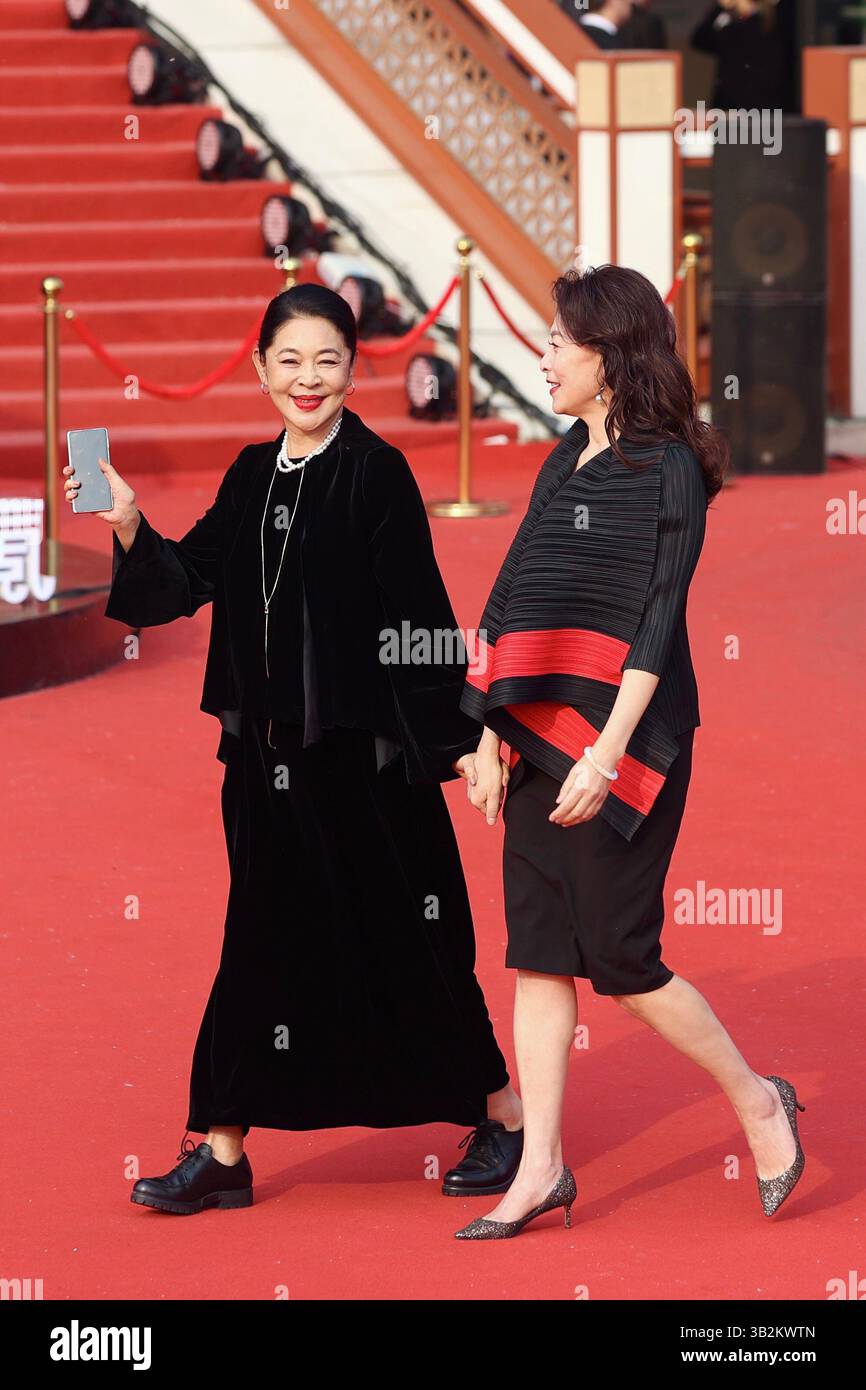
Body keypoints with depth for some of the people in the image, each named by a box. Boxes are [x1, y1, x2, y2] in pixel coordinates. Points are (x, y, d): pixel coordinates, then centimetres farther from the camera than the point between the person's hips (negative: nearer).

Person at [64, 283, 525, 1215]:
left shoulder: (377, 474, -10)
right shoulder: (252, 477, 9)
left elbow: (420, 612, -12)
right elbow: (188, 581, 9)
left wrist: (452, 736, -13)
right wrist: (129, 526, -7)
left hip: (365, 751, -5)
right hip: (270, 753, 5)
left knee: (403, 940, 3)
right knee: (271, 940, 7)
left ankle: (501, 1119, 19)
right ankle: (221, 1153, 10)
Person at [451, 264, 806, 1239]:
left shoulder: (667, 471, -10)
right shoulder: (564, 465, 12)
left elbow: (656, 626, -15)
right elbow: (514, 607, 13)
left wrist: (606, 754, -19)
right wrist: (492, 738, 8)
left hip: (619, 743, -7)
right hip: (542, 741, 7)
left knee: (618, 957, -3)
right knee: (539, 956, 5)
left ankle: (756, 1100, 16)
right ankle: (541, 1169, 9)